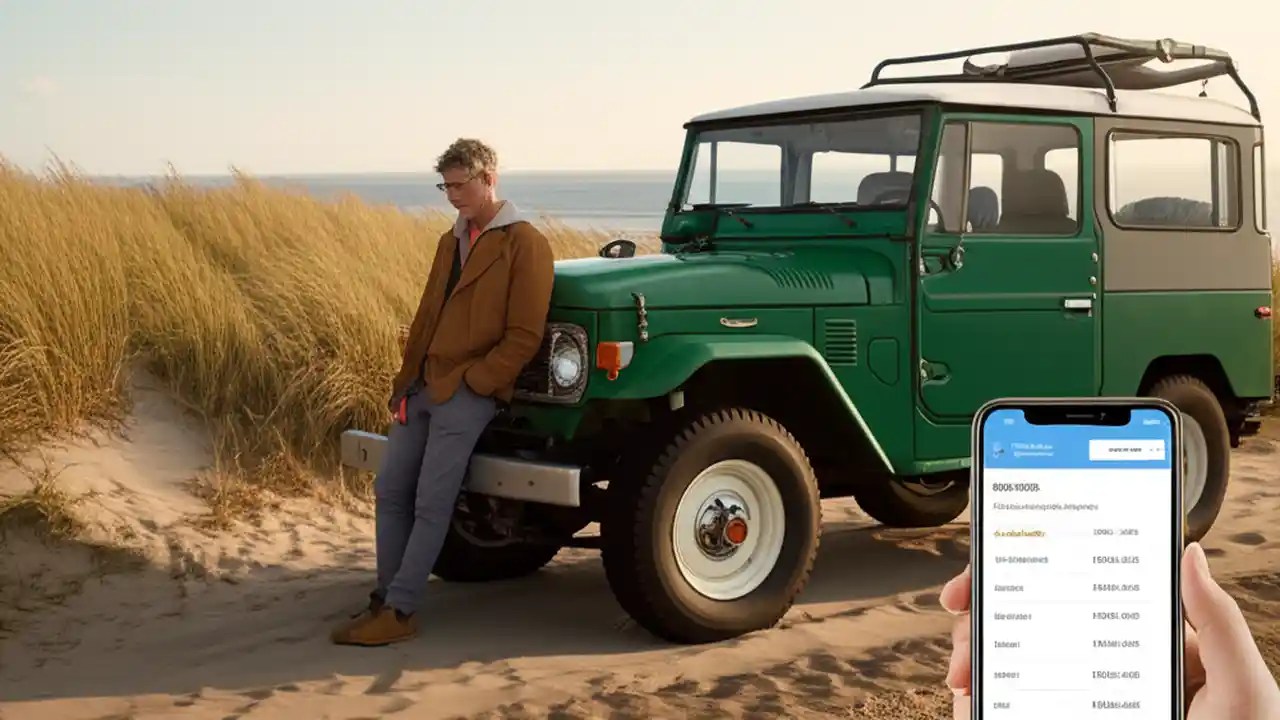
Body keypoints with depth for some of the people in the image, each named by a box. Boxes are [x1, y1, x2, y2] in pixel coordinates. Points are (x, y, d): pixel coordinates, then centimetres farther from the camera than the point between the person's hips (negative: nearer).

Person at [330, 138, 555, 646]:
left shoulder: (524, 244, -8)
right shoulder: (451, 241, 17)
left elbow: (524, 337, -12)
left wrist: (469, 383, -14)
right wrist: (405, 383, 8)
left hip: (468, 394, -8)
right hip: (420, 388, 8)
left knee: (431, 504, -7)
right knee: (390, 490, 6)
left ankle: (399, 614, -3)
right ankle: (384, 600, 14)